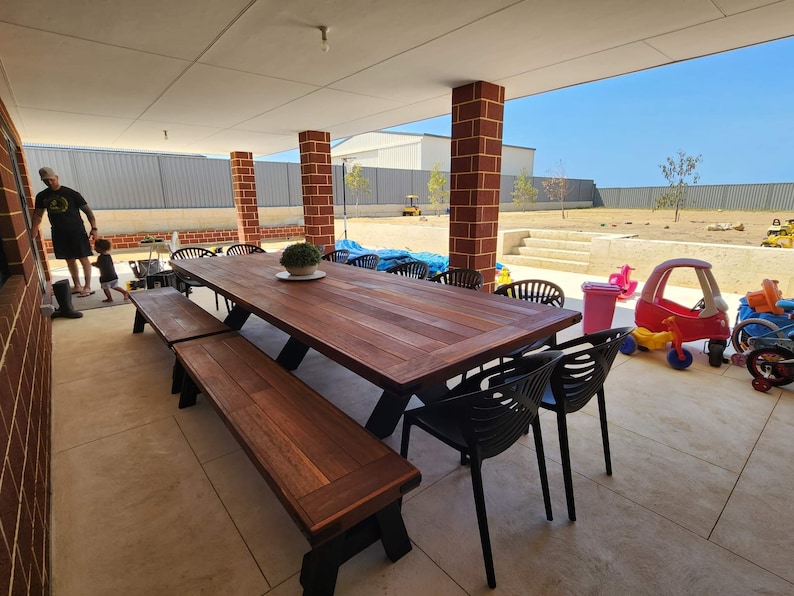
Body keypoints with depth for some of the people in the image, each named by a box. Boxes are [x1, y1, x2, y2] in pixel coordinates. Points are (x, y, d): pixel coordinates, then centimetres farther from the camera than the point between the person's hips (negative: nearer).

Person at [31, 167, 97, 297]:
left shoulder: (72, 193, -6)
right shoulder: (42, 196, 7)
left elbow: (87, 211, -6)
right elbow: (38, 215, 14)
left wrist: (94, 228, -15)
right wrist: (32, 233, 7)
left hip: (76, 230, -4)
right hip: (58, 232, 5)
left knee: (83, 258, -3)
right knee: (70, 260, 11)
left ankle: (87, 286, 4)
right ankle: (77, 286, 20)